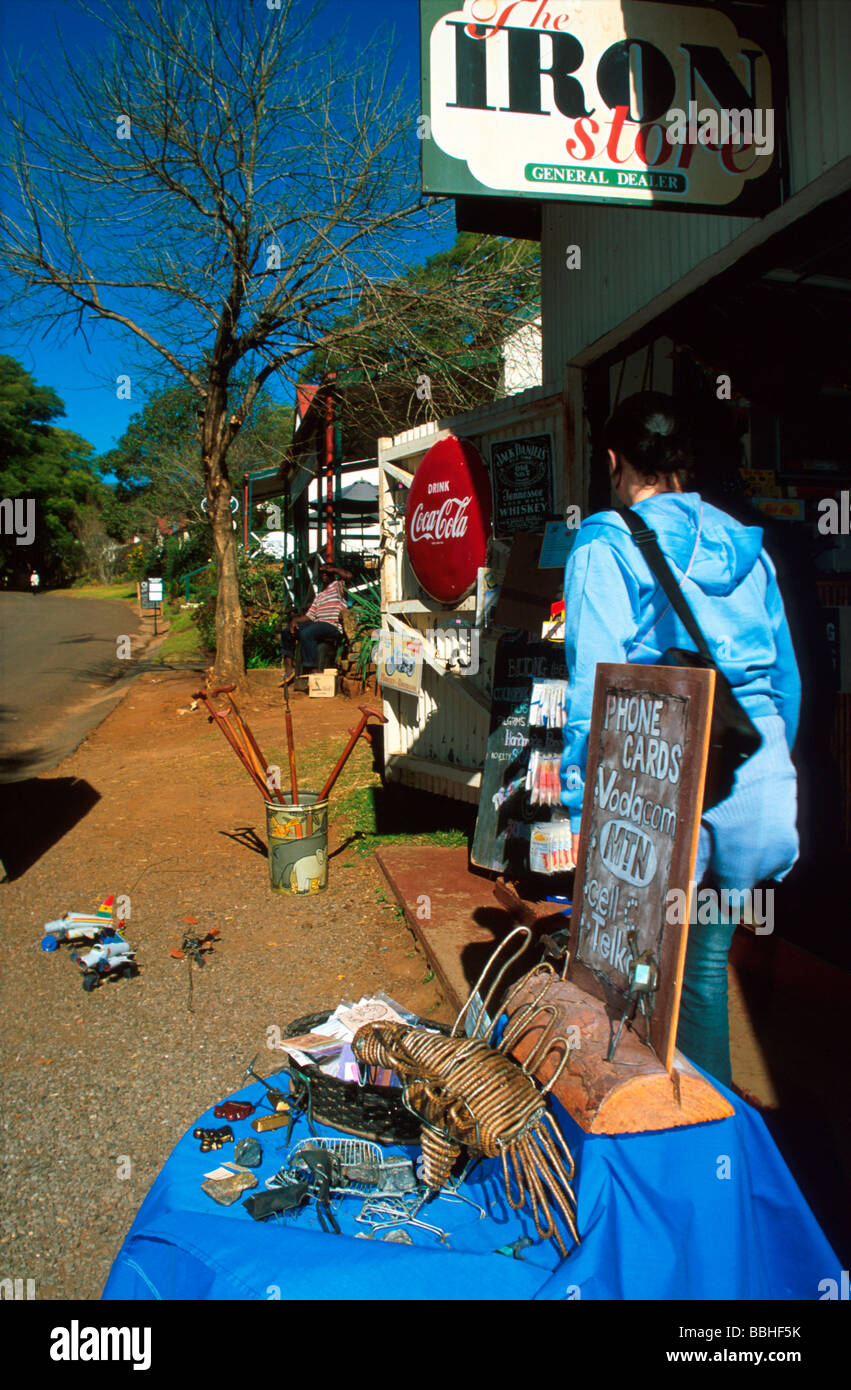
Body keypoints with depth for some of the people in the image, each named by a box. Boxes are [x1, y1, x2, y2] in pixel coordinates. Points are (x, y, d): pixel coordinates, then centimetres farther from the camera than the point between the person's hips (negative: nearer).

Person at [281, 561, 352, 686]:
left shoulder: (338, 586, 8)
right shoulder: (319, 595, 30)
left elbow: (348, 576, -16)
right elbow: (309, 615, 22)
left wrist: (332, 569, -4)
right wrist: (295, 620, 4)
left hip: (333, 626, -9)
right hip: (318, 624, 9)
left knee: (306, 633, -35)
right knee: (287, 632, 2)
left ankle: (308, 673, -33)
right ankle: (288, 669, -2)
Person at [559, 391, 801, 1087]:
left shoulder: (607, 547, -3)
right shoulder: (748, 547, 14)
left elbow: (595, 688, -9)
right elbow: (787, 676, 18)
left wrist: (584, 810, -7)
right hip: (758, 771, 6)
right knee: (707, 963, 18)